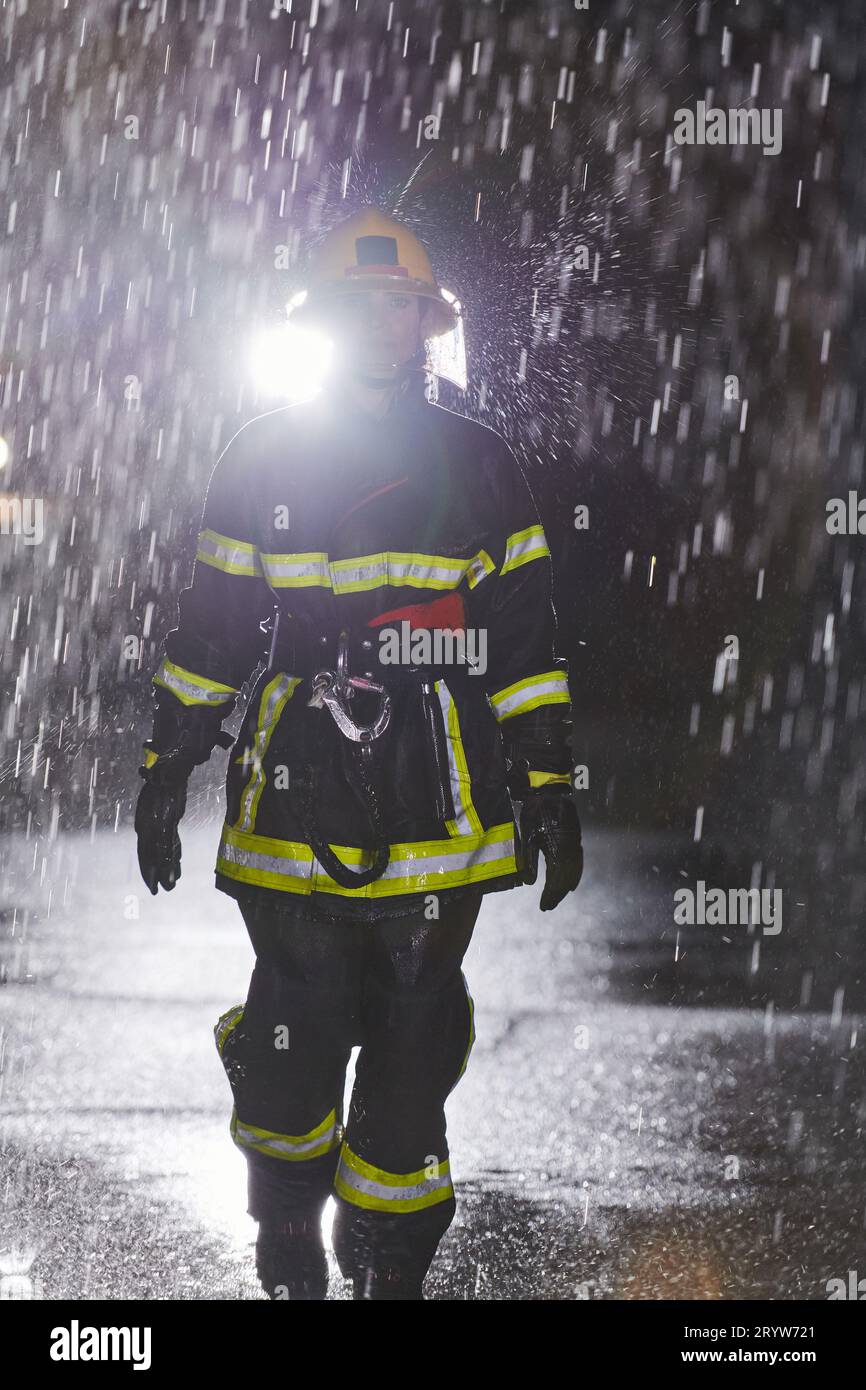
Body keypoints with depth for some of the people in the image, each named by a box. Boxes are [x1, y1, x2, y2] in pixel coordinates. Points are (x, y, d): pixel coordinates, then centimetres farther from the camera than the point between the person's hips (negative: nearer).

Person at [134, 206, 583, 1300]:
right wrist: (166, 772, 8)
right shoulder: (261, 460, 8)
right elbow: (206, 634, 11)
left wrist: (549, 790, 6)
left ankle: (391, 1262, 14)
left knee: (415, 1040, 2)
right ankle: (287, 1247, 24)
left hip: (440, 797, 1)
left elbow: (526, 643, 10)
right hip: (296, 792, 0)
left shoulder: (479, 466, 9)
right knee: (297, 1027, 1)